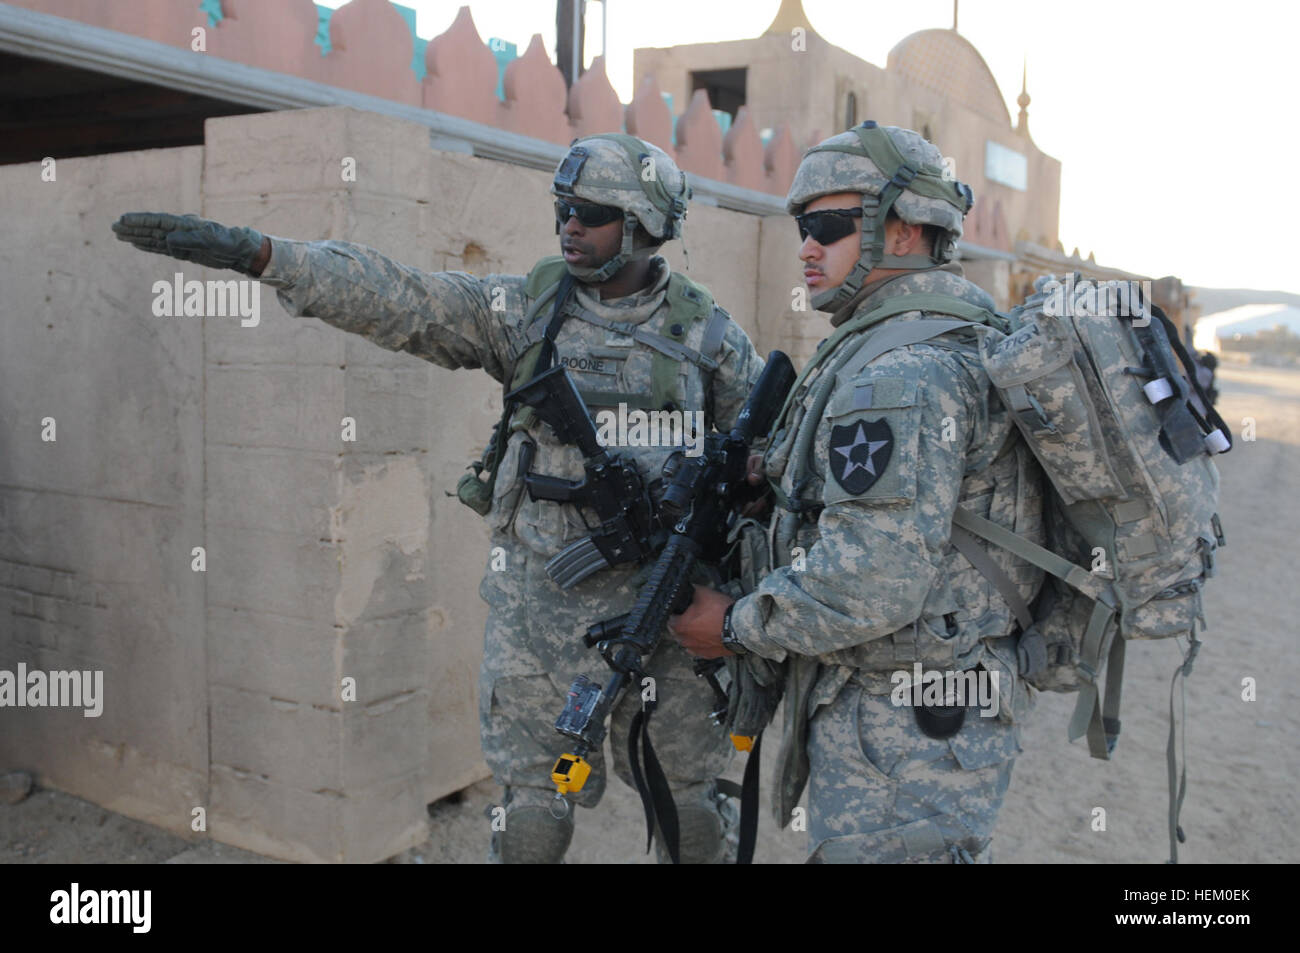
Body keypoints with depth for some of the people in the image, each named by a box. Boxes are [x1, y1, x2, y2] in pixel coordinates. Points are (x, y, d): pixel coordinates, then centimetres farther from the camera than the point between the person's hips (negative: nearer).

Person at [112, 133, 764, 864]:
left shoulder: (706, 331, -2)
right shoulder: (525, 307, -1)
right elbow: (393, 297, -9)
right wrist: (254, 251, -19)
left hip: (662, 604, -1)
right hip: (539, 603, 1)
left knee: (689, 805, 14)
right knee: (530, 815, 11)